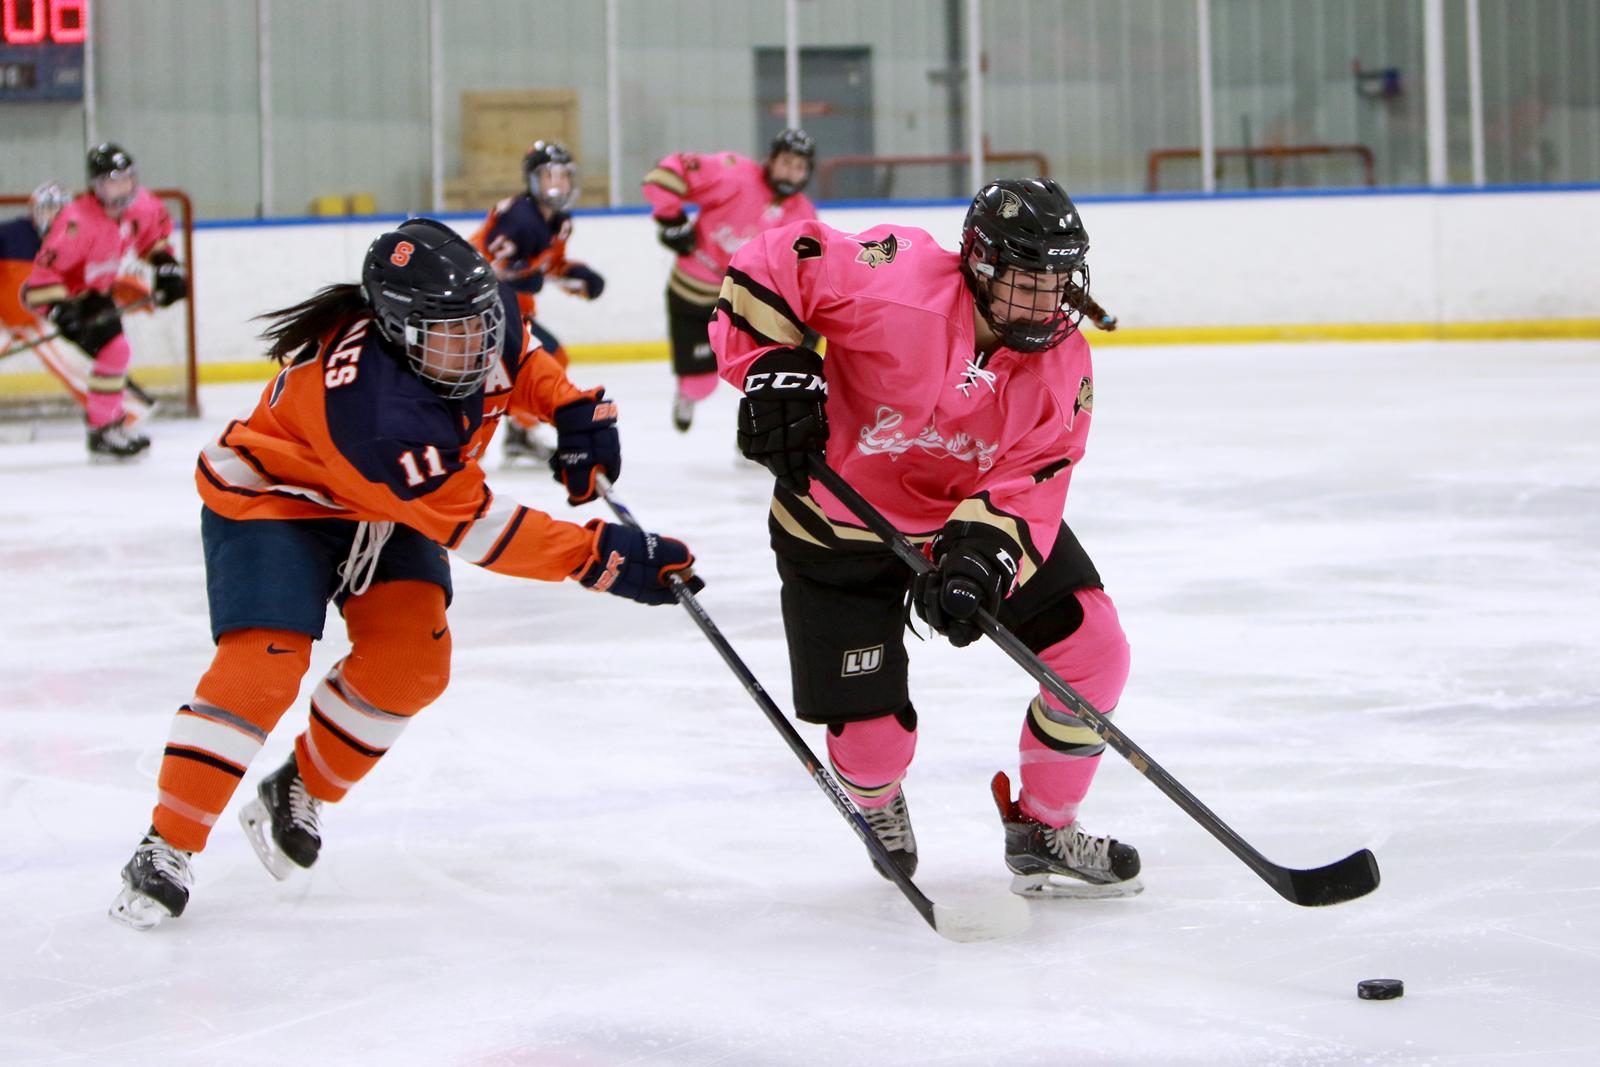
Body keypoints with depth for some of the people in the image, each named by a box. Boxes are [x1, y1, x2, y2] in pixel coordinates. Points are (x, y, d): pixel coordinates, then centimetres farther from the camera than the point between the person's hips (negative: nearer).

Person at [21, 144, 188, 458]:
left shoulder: (141, 205, -11)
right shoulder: (78, 221, -35)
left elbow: (154, 232, 14)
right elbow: (46, 269, -34)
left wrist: (167, 266, 6)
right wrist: (61, 311, -41)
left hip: (97, 290, 9)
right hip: (69, 294, -9)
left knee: (116, 355, 16)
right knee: (113, 351, -17)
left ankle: (115, 421, 34)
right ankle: (102, 431, -9)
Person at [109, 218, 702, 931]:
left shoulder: (484, 313, -19)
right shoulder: (375, 407, -41)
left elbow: (520, 362, 9)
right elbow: (470, 526, -39)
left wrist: (575, 412, -8)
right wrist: (601, 558, -39)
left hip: (386, 509, 7)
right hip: (272, 501, -7)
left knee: (410, 662, -9)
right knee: (262, 665, -22)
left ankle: (297, 794, 13)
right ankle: (165, 848, -12)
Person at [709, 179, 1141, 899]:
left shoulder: (1062, 360, -16)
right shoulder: (901, 284, -32)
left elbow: (1030, 481, -19)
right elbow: (772, 264, -27)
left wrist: (981, 554, -36)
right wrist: (773, 369, -35)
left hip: (978, 515, 4)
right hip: (841, 528, -4)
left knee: (1093, 650, -10)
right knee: (873, 737, -3)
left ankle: (1042, 831, 12)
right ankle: (877, 806, 40)